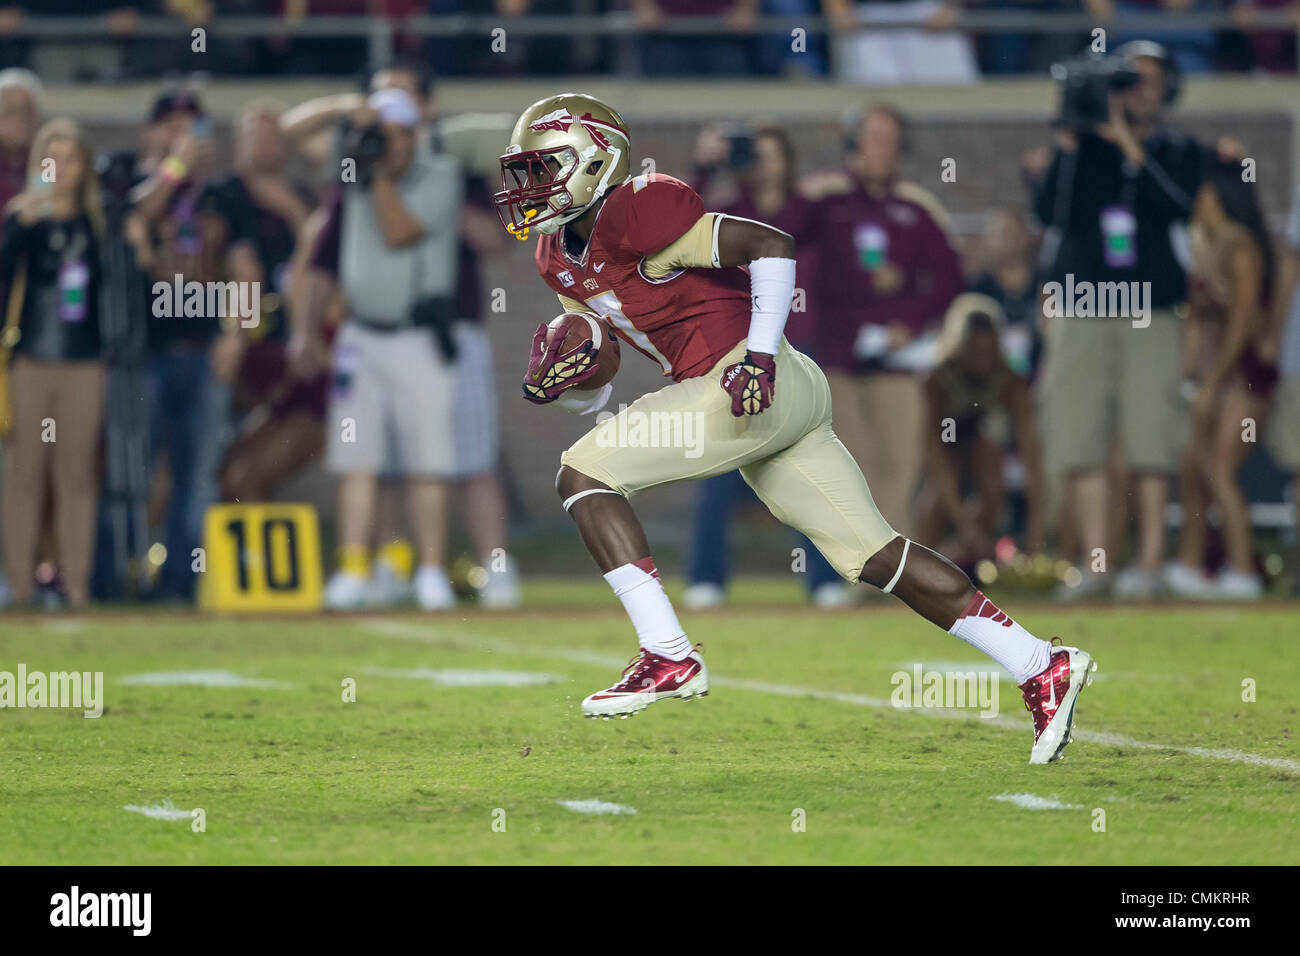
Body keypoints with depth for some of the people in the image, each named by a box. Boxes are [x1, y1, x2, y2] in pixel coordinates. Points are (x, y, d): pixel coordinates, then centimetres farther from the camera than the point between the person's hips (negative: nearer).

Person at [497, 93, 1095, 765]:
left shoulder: (635, 213, -10)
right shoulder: (562, 259, 19)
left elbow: (772, 246, -13)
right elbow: (595, 395, 25)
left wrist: (759, 355, -18)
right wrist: (559, 376, 3)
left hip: (748, 379, -9)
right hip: (781, 405, 9)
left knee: (584, 474, -7)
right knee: (873, 557, 6)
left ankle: (668, 657, -10)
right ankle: (1041, 667, 6)